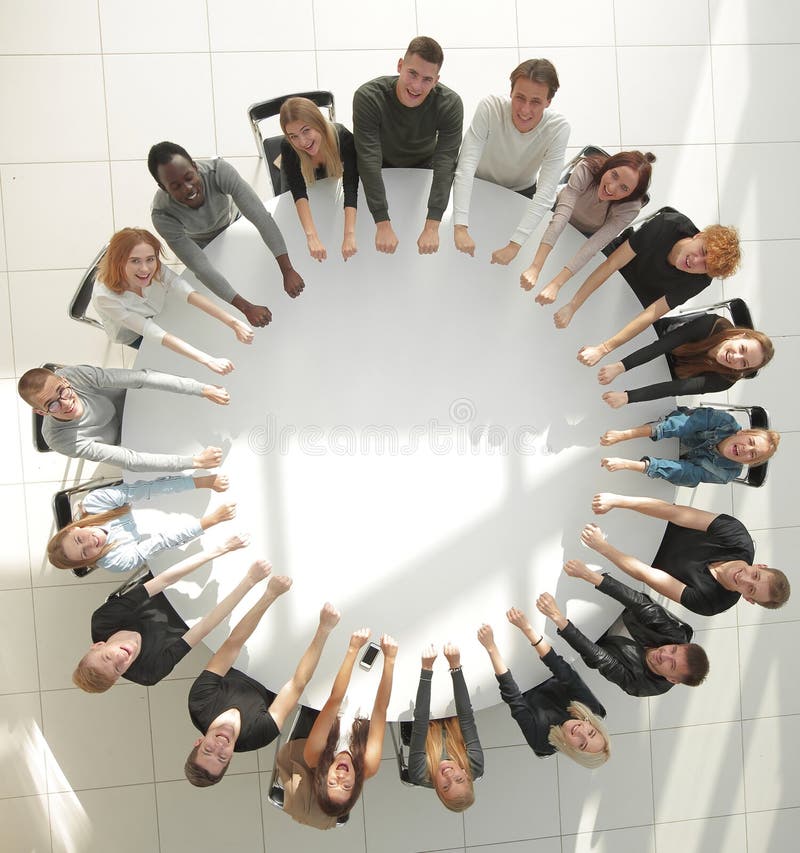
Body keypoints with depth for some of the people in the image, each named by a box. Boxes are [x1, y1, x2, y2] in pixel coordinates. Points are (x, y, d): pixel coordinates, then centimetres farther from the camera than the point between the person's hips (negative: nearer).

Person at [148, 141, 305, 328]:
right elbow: (201, 267, -39)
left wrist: (288, 270, -52)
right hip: (203, 244, -1)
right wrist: (247, 308, -48)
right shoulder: (163, 215, -39)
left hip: (232, 221, 1)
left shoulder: (219, 170, -40)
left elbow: (261, 217, -43)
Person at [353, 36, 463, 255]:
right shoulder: (367, 97, -35)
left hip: (423, 166, 1)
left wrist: (432, 227, -47)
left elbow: (445, 165, -36)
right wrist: (383, 224, -45)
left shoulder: (450, 104, -31)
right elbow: (369, 161, -39)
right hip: (382, 169, -1)